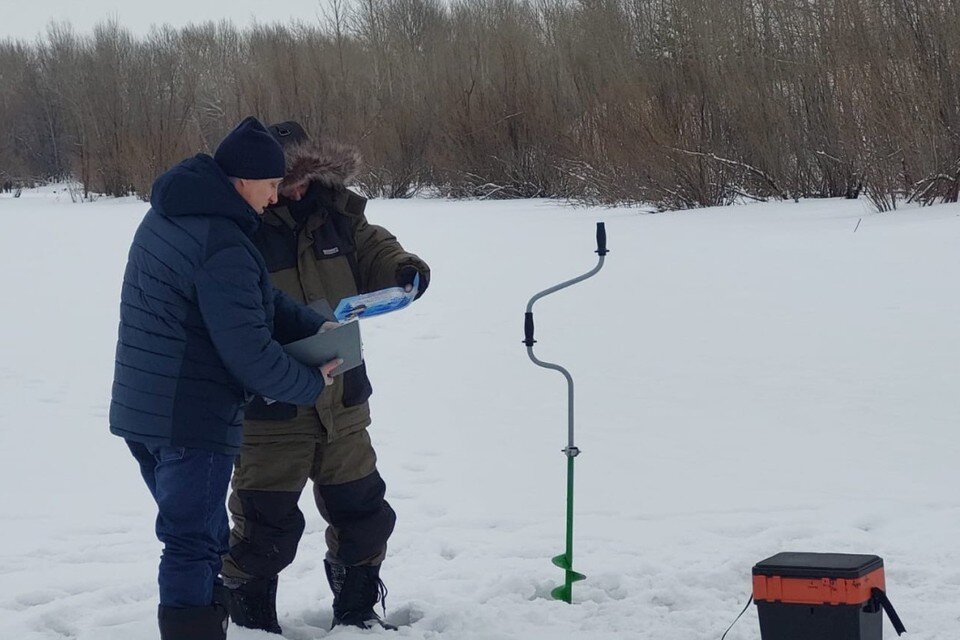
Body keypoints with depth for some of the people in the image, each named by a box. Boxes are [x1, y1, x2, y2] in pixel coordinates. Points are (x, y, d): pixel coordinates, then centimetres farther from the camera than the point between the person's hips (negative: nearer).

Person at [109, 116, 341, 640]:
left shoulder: (166, 216, 9)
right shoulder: (222, 246, -23)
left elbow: (255, 301, 12)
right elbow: (249, 352, -22)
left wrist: (313, 327, 3)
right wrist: (311, 384, -6)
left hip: (139, 412, 9)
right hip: (192, 420, -9)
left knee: (201, 538, 20)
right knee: (193, 546, -6)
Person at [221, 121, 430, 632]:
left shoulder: (334, 210, 1)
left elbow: (371, 249, 16)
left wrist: (402, 268, -7)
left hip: (342, 401, 6)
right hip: (269, 410, -6)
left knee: (363, 512, 17)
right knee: (266, 528, 1)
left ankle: (358, 611, 36)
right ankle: (251, 622, 22)